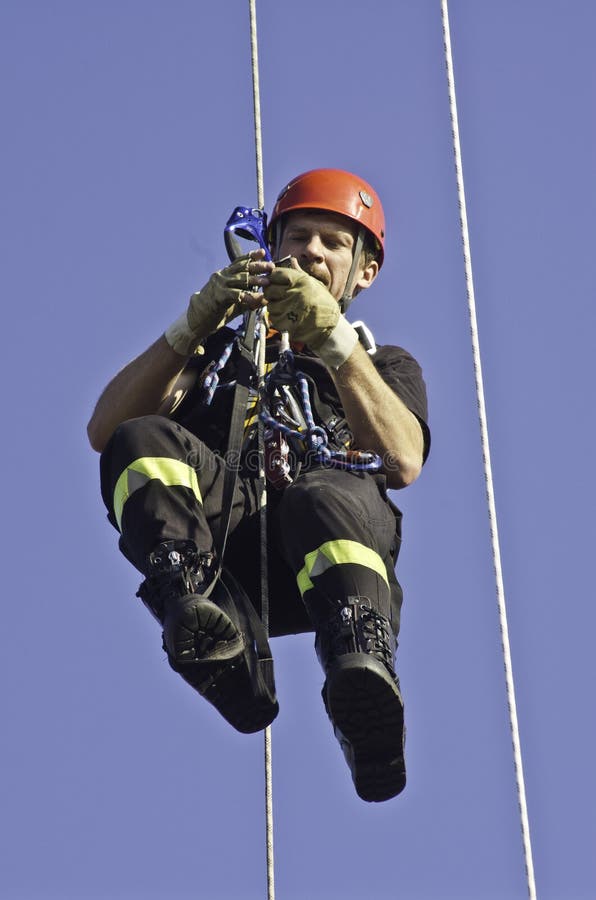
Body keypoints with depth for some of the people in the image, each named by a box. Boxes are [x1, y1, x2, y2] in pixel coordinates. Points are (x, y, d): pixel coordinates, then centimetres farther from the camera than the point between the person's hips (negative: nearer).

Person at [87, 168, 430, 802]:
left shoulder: (387, 365, 33)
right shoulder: (220, 351, 36)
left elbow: (404, 463, 6)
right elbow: (104, 430, 15)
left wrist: (332, 339, -3)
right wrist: (194, 325, 4)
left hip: (334, 540, -1)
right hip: (222, 539, 2)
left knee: (325, 496, -37)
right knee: (141, 442, -27)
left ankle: (362, 669, -62)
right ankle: (198, 614, -49)